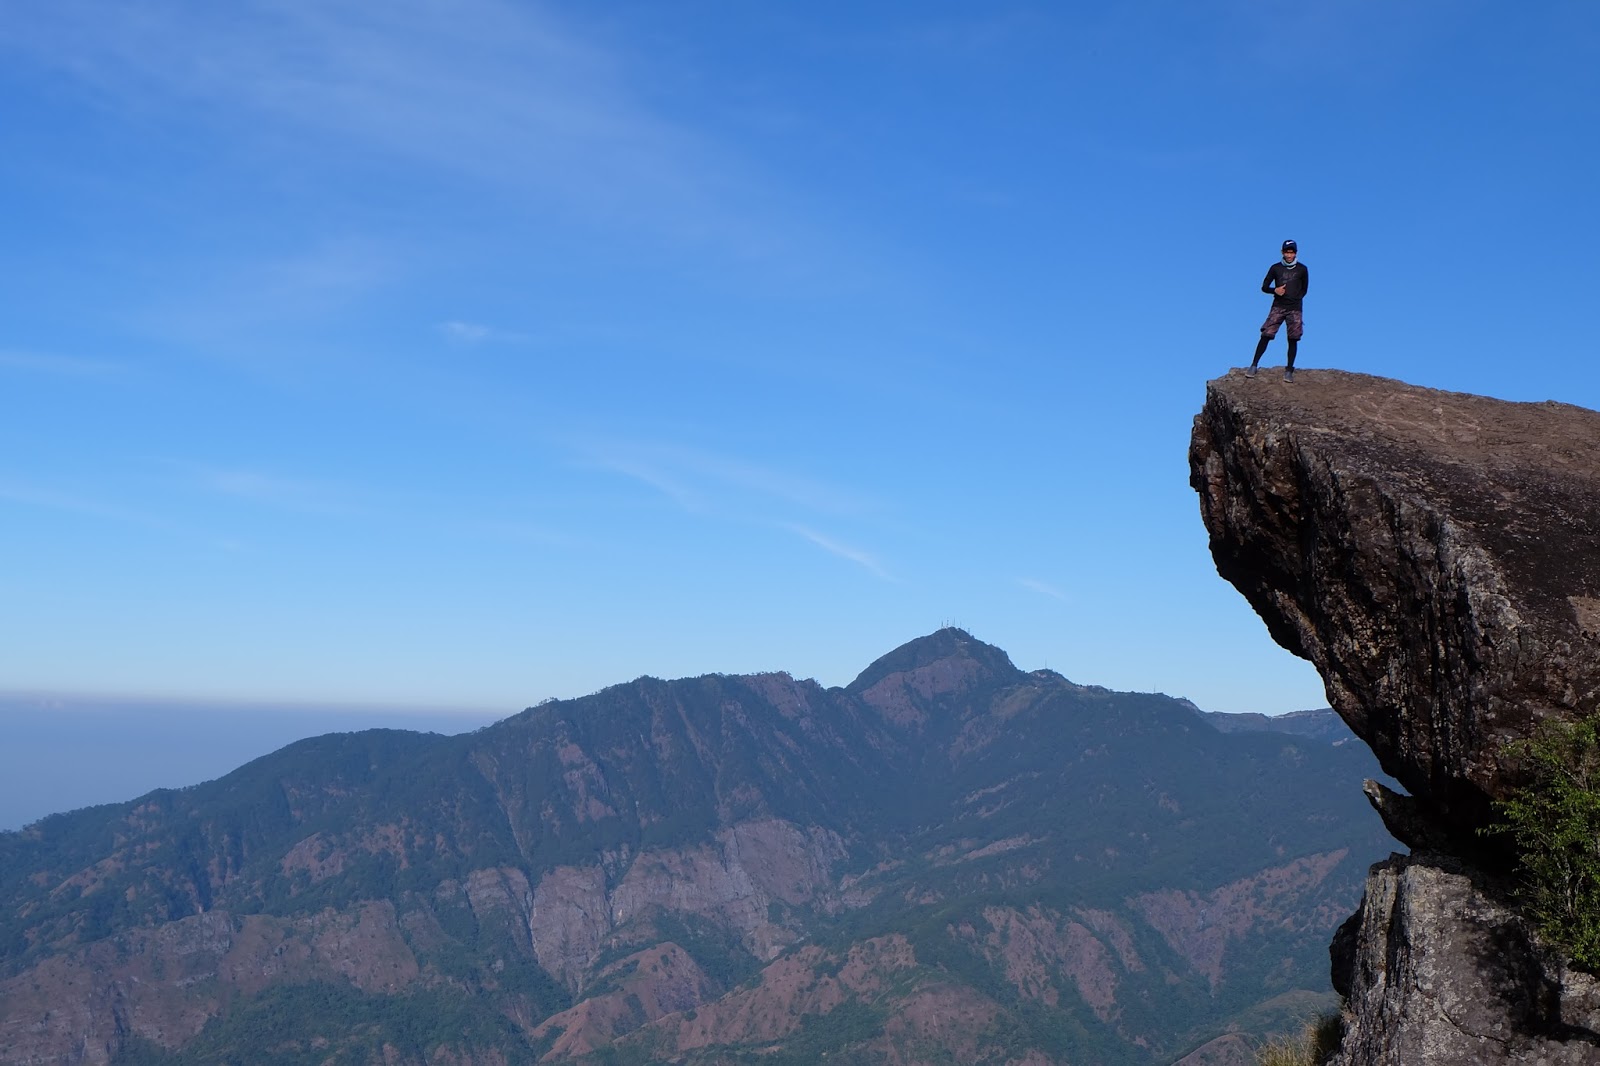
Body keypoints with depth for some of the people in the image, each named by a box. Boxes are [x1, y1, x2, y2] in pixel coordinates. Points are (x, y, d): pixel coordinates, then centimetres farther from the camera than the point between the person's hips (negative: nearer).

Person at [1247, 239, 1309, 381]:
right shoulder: (1276, 268, 6)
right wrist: (1275, 290, -11)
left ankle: (1289, 371, 2)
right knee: (1266, 336, -9)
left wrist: (1296, 298, 0)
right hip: (1278, 307, 0)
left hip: (1294, 309, 0)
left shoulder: (1302, 269, 7)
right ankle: (1254, 365, -5)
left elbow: (1304, 289, 16)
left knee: (1293, 339, -3)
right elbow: (1264, 287, 8)